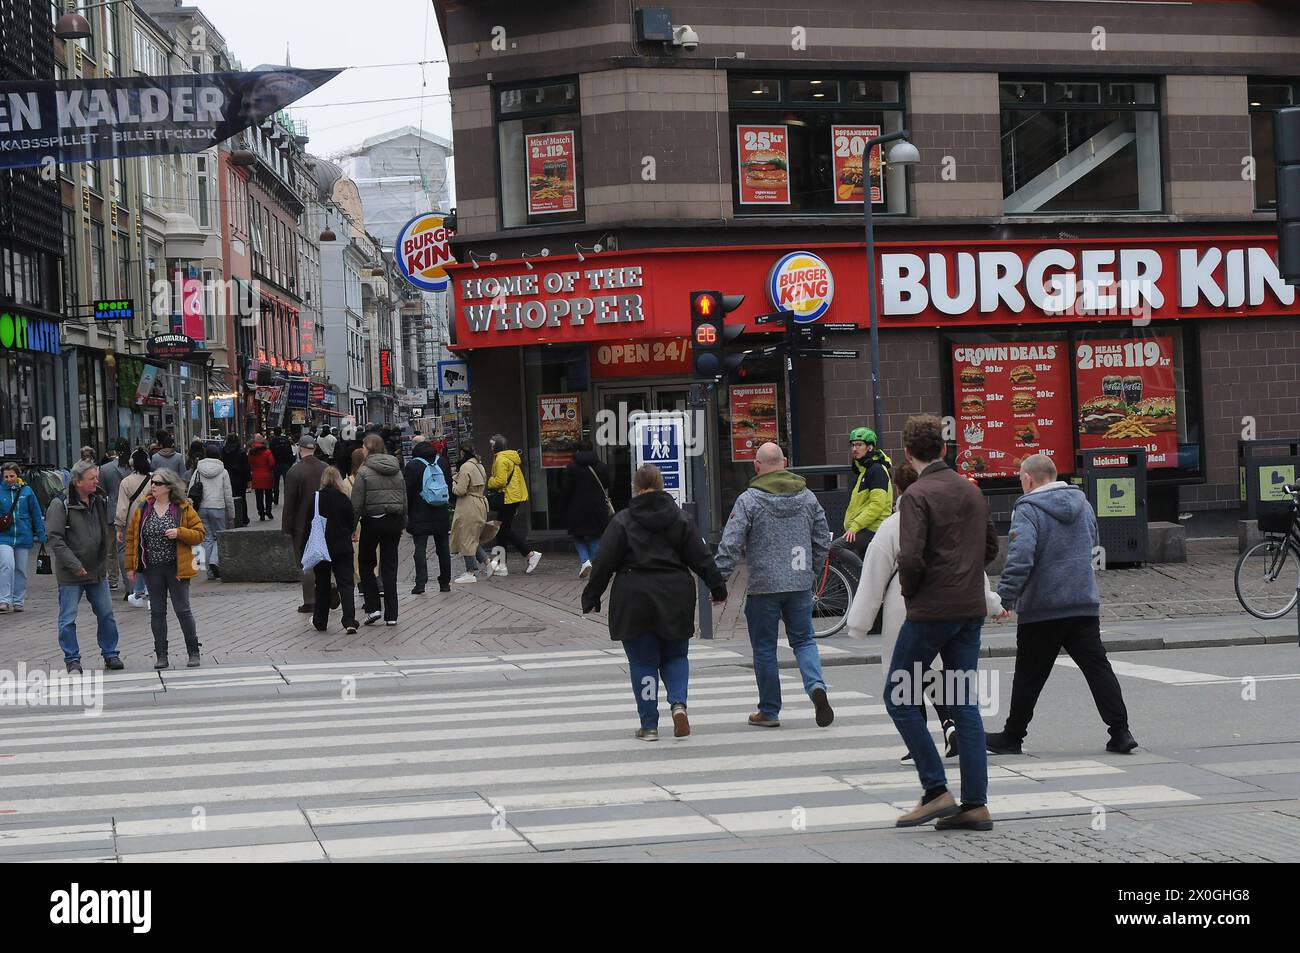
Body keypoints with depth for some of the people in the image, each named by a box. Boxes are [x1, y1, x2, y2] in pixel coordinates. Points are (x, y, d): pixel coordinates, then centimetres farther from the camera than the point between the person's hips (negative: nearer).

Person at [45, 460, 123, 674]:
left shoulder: (100, 502, 7)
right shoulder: (61, 504, -13)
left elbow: (108, 531, 18)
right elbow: (54, 538, -17)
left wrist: (104, 558, 7)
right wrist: (74, 565, -20)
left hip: (98, 570, 6)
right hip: (70, 575, -5)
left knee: (106, 614, 9)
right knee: (68, 619, 1)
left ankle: (111, 654, 22)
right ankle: (72, 660, 11)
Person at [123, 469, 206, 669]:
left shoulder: (184, 508, -1)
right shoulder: (142, 508, 5)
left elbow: (199, 534, -1)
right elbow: (131, 537, 7)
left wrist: (179, 533, -18)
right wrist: (130, 566, 3)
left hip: (176, 568, -3)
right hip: (152, 569, 3)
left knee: (182, 609, -2)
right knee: (157, 611, 7)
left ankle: (193, 652, 10)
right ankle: (161, 655, 12)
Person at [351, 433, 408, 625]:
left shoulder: (364, 471, -10)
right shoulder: (396, 470, 6)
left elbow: (357, 503, -11)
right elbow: (404, 499, 10)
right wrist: (402, 524, 18)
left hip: (372, 522, -4)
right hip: (394, 521, 4)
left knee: (366, 563, 12)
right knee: (390, 567, 7)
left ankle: (373, 608, 2)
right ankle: (391, 615, 5)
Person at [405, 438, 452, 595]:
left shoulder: (412, 466, -9)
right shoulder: (442, 462, 6)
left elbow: (407, 492, -8)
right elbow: (450, 485, 13)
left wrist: (406, 512, -1)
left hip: (420, 515, -4)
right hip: (442, 514, 4)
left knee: (420, 548, -3)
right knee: (443, 547, 11)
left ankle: (421, 583, -13)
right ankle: (445, 583, 15)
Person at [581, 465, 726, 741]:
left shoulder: (622, 522, -5)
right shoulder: (681, 519, 3)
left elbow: (604, 563, -5)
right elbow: (701, 558, 4)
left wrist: (591, 597, 3)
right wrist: (718, 587, 13)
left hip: (634, 600, -2)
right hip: (675, 599, 2)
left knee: (643, 662, 6)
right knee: (675, 655, 16)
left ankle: (649, 725, 7)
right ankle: (678, 703, -9)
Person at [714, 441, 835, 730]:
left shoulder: (748, 500, -9)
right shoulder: (807, 497, 6)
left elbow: (731, 545, -12)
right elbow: (823, 540, 12)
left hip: (763, 587, -4)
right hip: (800, 584, 4)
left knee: (764, 648, 7)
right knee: (803, 640, 14)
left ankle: (769, 711, 13)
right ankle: (816, 685, -13)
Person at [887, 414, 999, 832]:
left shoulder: (918, 495, -12)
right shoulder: (972, 491, 11)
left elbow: (911, 557, -20)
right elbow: (991, 548, 19)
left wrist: (909, 590, -3)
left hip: (931, 610, -7)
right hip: (971, 609, 7)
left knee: (900, 698, 5)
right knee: (965, 704, 8)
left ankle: (936, 791, -1)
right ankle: (975, 804, 5)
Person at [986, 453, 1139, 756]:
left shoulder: (1027, 510, -12)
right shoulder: (1082, 502, 11)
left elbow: (1020, 558, -24)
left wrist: (1005, 597, -23)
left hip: (1040, 609, -5)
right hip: (1084, 604, 5)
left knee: (1029, 675, 6)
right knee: (1097, 667, 4)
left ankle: (1012, 736, 17)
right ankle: (1120, 732, -2)